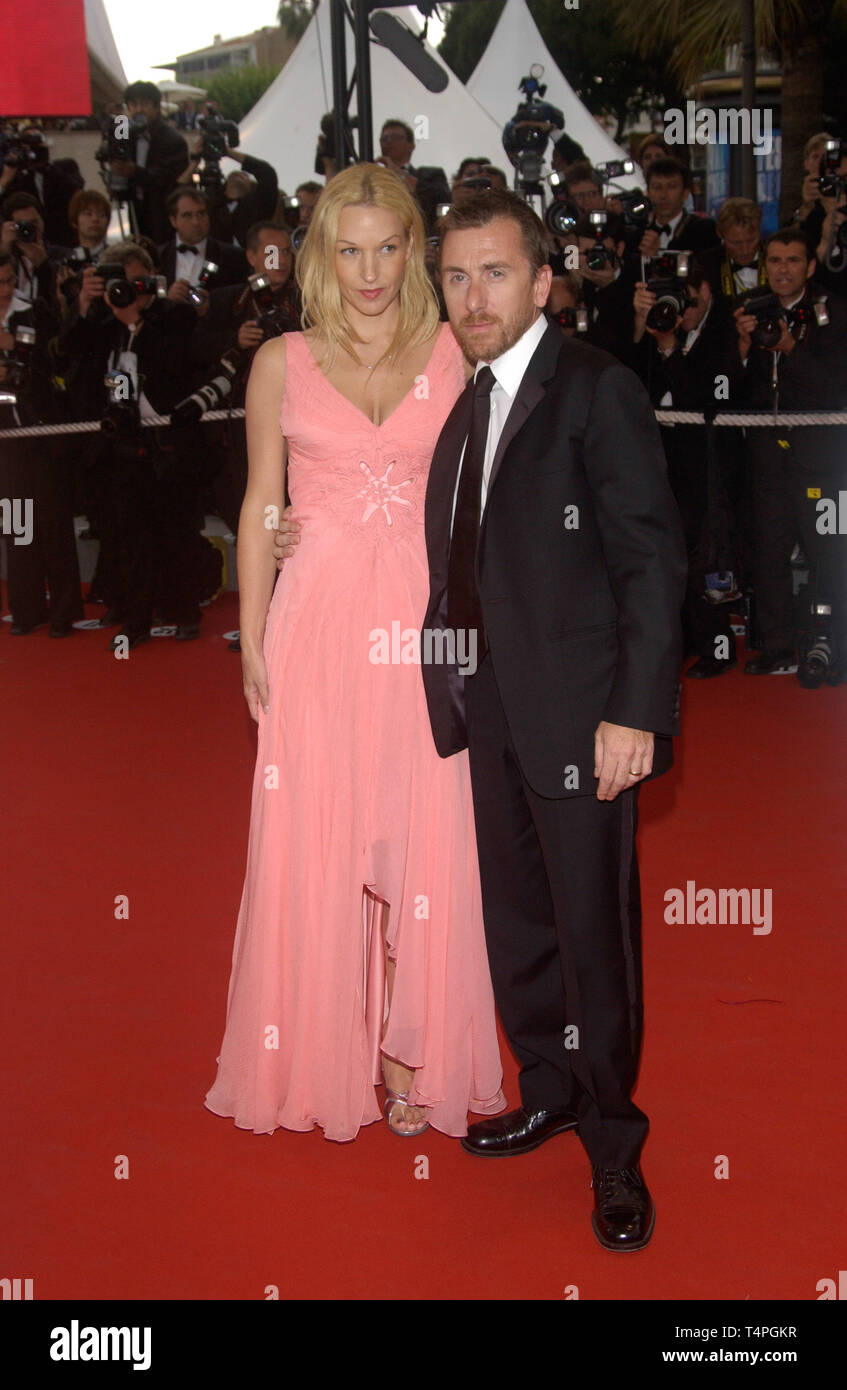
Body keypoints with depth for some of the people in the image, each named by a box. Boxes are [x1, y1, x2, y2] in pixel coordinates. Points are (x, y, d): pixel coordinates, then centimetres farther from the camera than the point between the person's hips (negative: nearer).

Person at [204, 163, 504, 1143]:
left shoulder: (451, 354, 6)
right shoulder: (282, 363, 5)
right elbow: (260, 505, 7)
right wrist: (252, 644, 3)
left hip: (423, 624, 1)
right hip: (319, 626, 0)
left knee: (421, 843, 3)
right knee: (317, 846, 4)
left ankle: (409, 1053, 17)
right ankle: (324, 1058, 18)